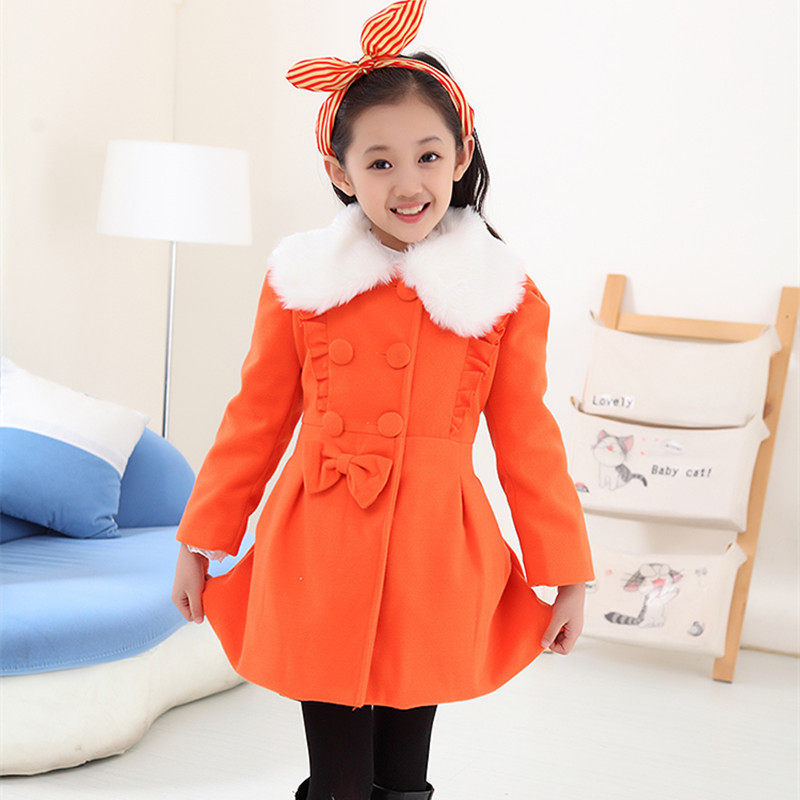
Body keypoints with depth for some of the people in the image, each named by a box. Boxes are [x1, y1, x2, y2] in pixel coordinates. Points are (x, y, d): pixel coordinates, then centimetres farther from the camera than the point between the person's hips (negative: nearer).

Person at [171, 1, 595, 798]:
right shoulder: (300, 278, -1)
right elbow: (255, 420, 6)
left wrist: (567, 576, 4)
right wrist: (198, 545, 9)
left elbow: (528, 440, 3)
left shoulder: (503, 294, -1)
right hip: (318, 560, 0)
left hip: (434, 563, 0)